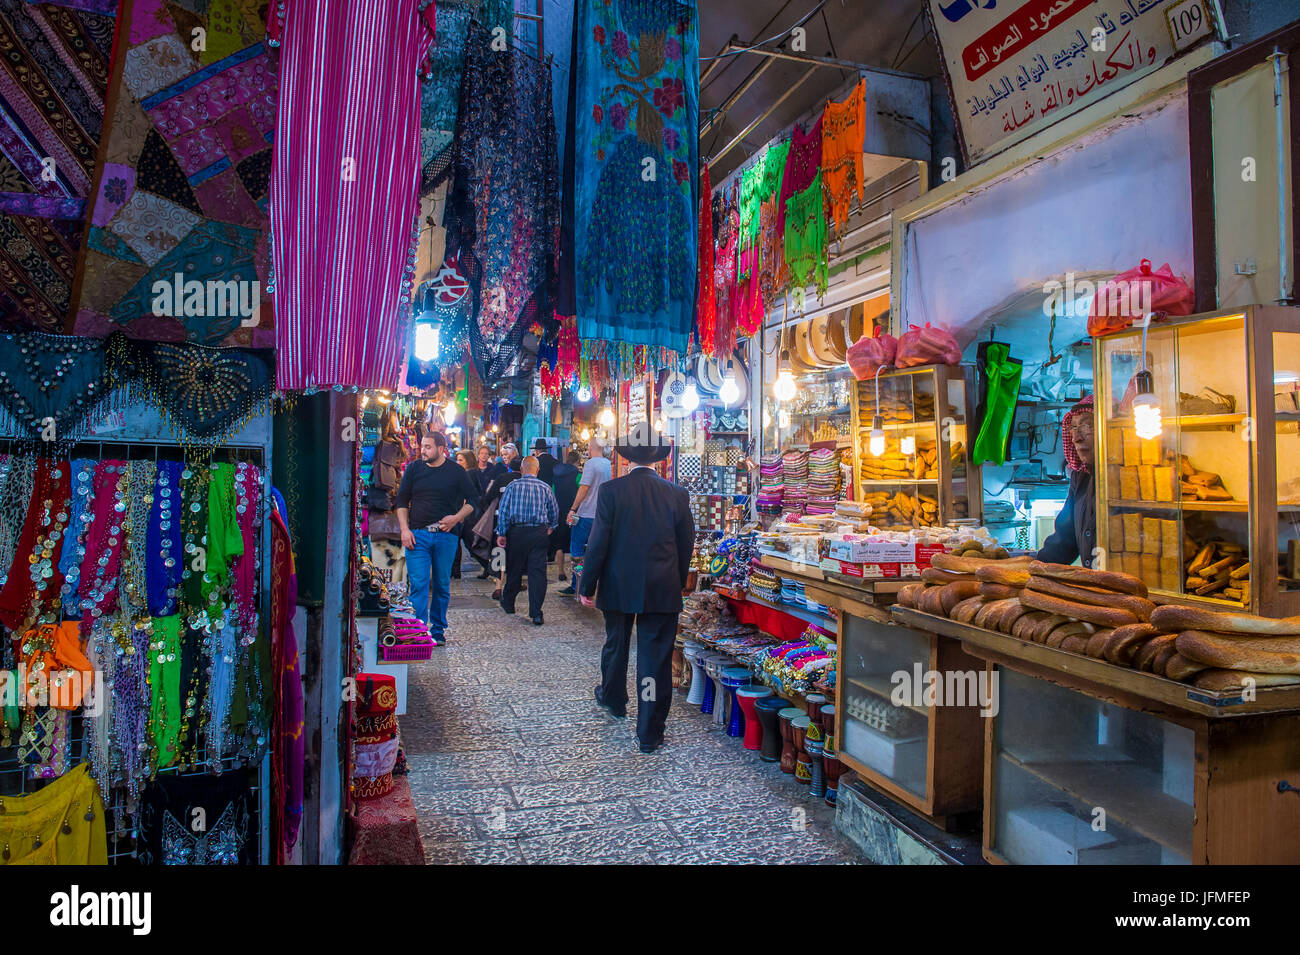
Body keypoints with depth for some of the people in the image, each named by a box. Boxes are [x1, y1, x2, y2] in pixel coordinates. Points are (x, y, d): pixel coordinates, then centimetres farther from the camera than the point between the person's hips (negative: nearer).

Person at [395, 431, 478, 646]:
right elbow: (402, 501, 10)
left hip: (446, 536, 0)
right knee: (418, 584, -7)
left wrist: (456, 518, -7)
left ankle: (438, 630, 17)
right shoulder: (413, 469, 8)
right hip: (417, 534, 1)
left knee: (442, 584, 6)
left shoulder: (456, 471, 3)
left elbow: (472, 499, 8)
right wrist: (404, 529, -1)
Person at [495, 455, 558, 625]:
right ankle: (536, 613, -3)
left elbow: (503, 510, -4)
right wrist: (550, 527, 28)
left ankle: (508, 603, 34)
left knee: (514, 569, 15)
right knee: (538, 571, 0)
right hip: (539, 533, 0)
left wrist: (501, 533, 1)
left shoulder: (513, 486, -2)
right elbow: (555, 512, 11)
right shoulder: (545, 488, 2)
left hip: (517, 532, 0)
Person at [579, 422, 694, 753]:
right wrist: (678, 583, 17)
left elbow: (598, 543, -9)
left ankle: (613, 698, 47)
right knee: (656, 658, 5)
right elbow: (686, 545, 3)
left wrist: (588, 586, 1)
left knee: (616, 643, 23)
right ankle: (649, 734, 9)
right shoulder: (677, 494, -5)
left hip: (619, 586, 1)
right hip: (663, 590, 0)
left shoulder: (611, 491, -10)